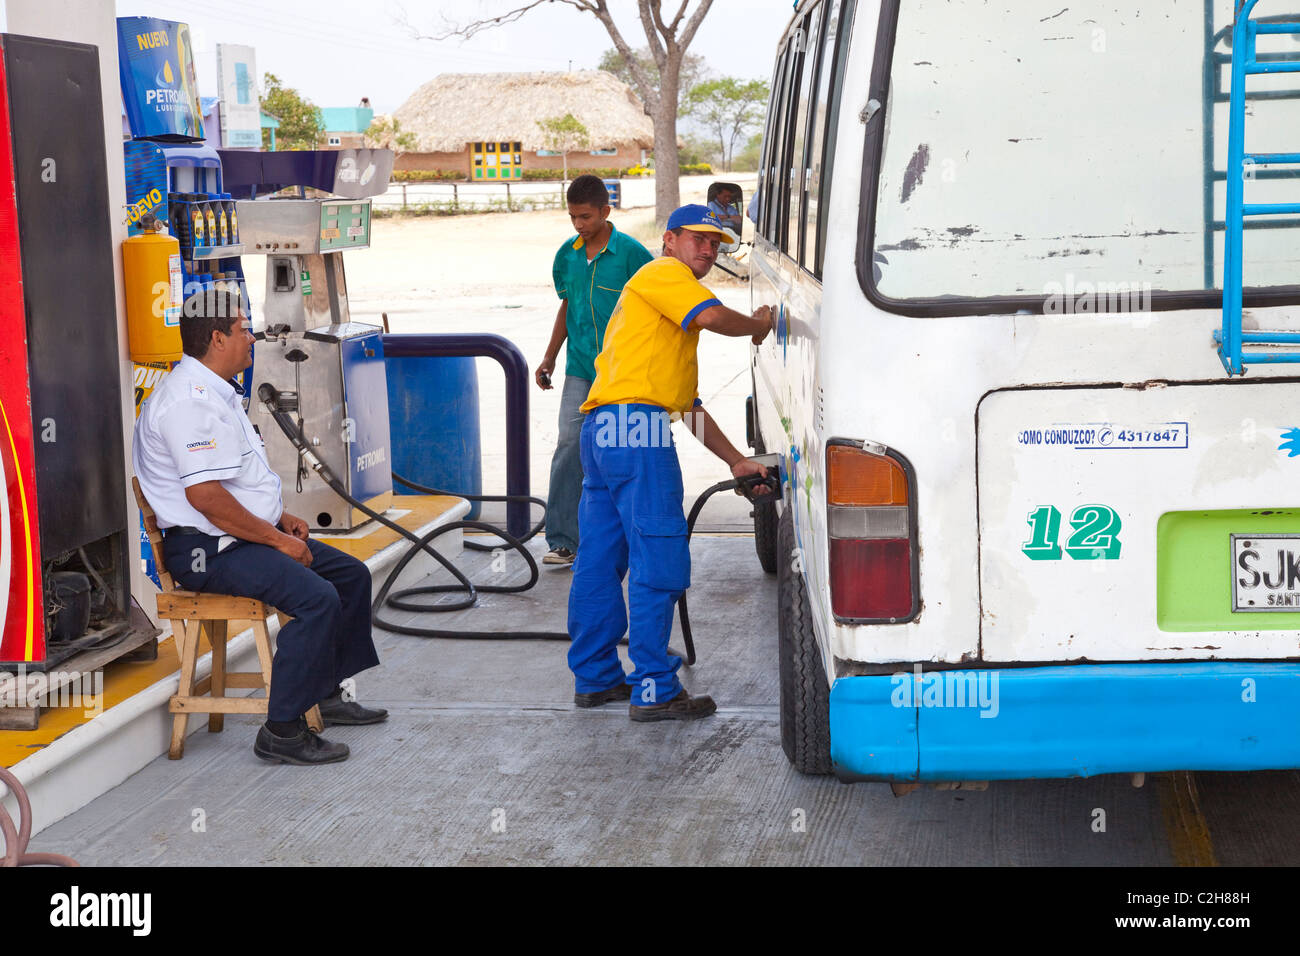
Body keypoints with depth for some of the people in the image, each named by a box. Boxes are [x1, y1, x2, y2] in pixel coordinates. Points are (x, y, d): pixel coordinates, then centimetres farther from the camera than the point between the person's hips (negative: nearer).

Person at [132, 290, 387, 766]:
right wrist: (277, 539, -20)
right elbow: (205, 495, -27)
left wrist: (281, 517, 12)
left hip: (250, 535, 11)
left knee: (351, 575, 11)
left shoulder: (217, 394, 16)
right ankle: (282, 731, -21)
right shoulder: (189, 400, -20)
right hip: (208, 550, -11)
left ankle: (326, 693, 20)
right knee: (317, 597, -26)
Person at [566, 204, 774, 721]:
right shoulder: (663, 274, 3)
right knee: (659, 561, -9)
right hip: (636, 425, -11)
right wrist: (757, 324, 2)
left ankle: (594, 678, 21)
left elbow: (690, 406, 32)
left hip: (602, 427, 11)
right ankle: (654, 691, -7)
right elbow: (711, 316, -18)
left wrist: (737, 461, 29)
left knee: (600, 560, 13)